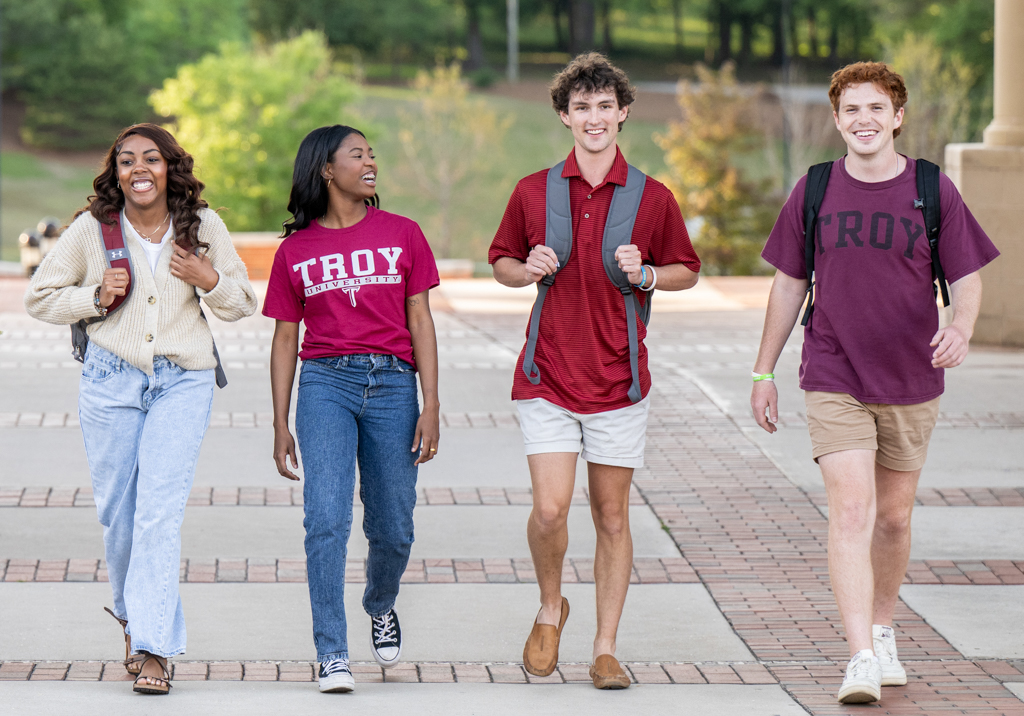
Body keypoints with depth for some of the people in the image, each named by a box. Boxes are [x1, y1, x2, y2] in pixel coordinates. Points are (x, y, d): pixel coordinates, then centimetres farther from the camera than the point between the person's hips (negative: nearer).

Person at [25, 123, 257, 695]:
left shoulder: (203, 225, 0)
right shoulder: (92, 229, -2)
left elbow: (243, 304, 9)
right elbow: (41, 297, 6)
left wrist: (209, 279, -12)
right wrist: (96, 296, -11)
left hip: (183, 383, -1)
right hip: (111, 379, 1)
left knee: (161, 509, -13)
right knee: (117, 508, 7)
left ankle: (153, 647, -13)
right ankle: (133, 612, 34)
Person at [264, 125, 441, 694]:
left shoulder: (402, 235, 8)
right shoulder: (296, 251, 7)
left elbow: (420, 321, 6)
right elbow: (285, 339, 11)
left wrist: (431, 404, -1)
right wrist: (281, 425, 8)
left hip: (392, 382, 1)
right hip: (326, 382, -1)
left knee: (393, 529, 5)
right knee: (327, 518, -15)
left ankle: (382, 606, 37)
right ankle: (333, 654, -11)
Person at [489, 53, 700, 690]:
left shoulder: (652, 198, 2)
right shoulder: (533, 192, 4)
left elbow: (687, 271, 12)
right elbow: (502, 262, 15)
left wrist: (648, 275, -9)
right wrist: (527, 270, -8)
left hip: (618, 379, 0)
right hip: (548, 378, 0)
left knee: (612, 516, 5)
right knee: (549, 509, -11)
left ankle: (606, 649, 14)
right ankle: (551, 608, 17)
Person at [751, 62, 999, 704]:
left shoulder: (934, 191, -3)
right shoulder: (813, 192, 0)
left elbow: (968, 278, 0)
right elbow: (789, 285, 10)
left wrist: (962, 327, -22)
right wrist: (764, 372, 11)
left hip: (912, 383, 1)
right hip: (834, 380, -1)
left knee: (893, 516, 12)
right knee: (851, 510, -14)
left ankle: (883, 632, 35)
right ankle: (860, 660, -19)